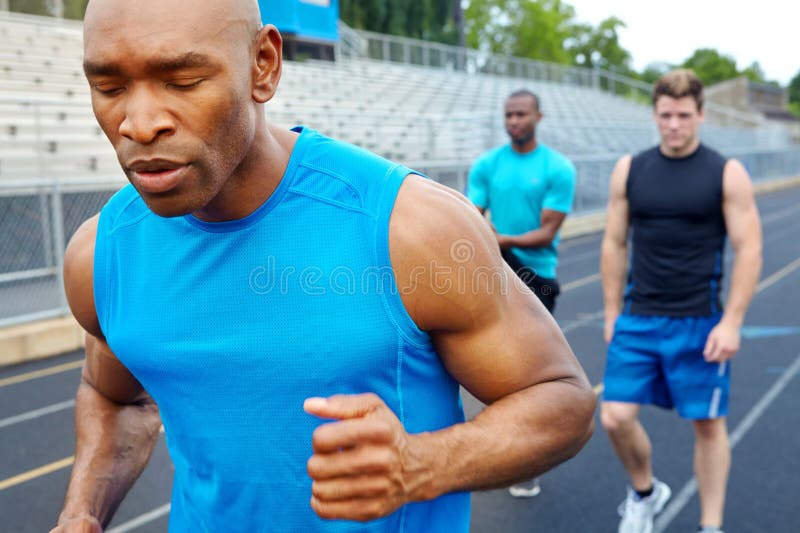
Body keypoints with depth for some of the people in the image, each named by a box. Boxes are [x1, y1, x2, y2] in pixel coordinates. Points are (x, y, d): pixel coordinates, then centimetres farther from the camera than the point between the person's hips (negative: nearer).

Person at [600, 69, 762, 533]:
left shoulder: (727, 174, -4)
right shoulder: (630, 170, 4)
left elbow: (749, 251, -6)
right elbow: (615, 244, 8)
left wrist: (731, 323, -12)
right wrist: (612, 313, 7)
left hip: (700, 323, -2)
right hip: (637, 320, 3)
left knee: (708, 424, 7)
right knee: (616, 417, 0)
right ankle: (645, 493, 29)